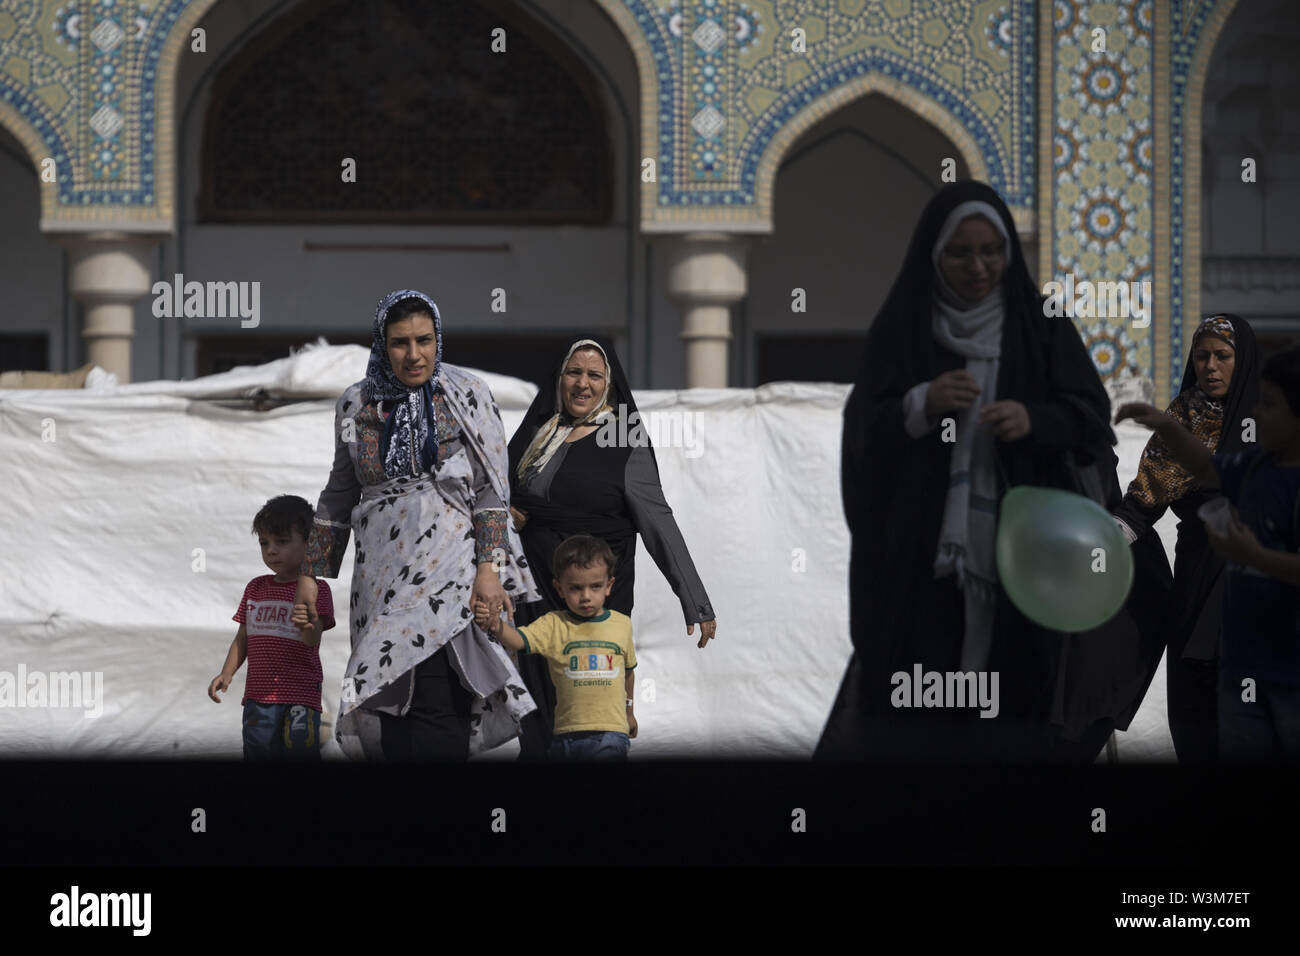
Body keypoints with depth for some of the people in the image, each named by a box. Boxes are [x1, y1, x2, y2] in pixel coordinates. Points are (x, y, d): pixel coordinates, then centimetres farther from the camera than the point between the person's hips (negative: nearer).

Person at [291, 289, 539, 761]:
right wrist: (311, 574, 16)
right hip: (383, 575, 4)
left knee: (435, 702, -16)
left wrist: (489, 566, -11)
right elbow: (339, 495, 19)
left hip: (449, 568, -4)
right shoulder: (356, 404, 12)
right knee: (392, 704, -2)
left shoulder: (466, 395, 3)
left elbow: (492, 488, -1)